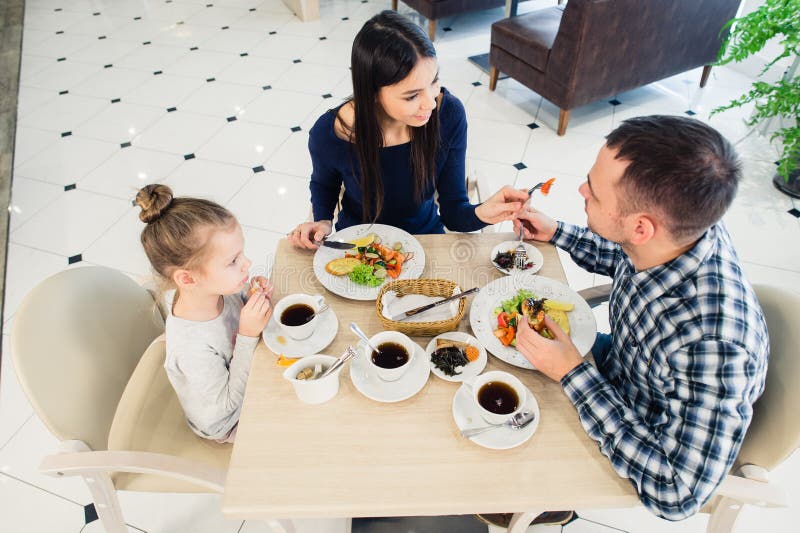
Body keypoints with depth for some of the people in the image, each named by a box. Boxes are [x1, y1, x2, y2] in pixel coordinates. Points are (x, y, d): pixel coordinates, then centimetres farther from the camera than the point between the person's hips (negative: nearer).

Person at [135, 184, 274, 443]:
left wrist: (257, 301, -23)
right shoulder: (192, 348, -41)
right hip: (228, 424, -5)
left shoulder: (219, 288, -22)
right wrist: (248, 335, -37)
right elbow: (227, 404, -27)